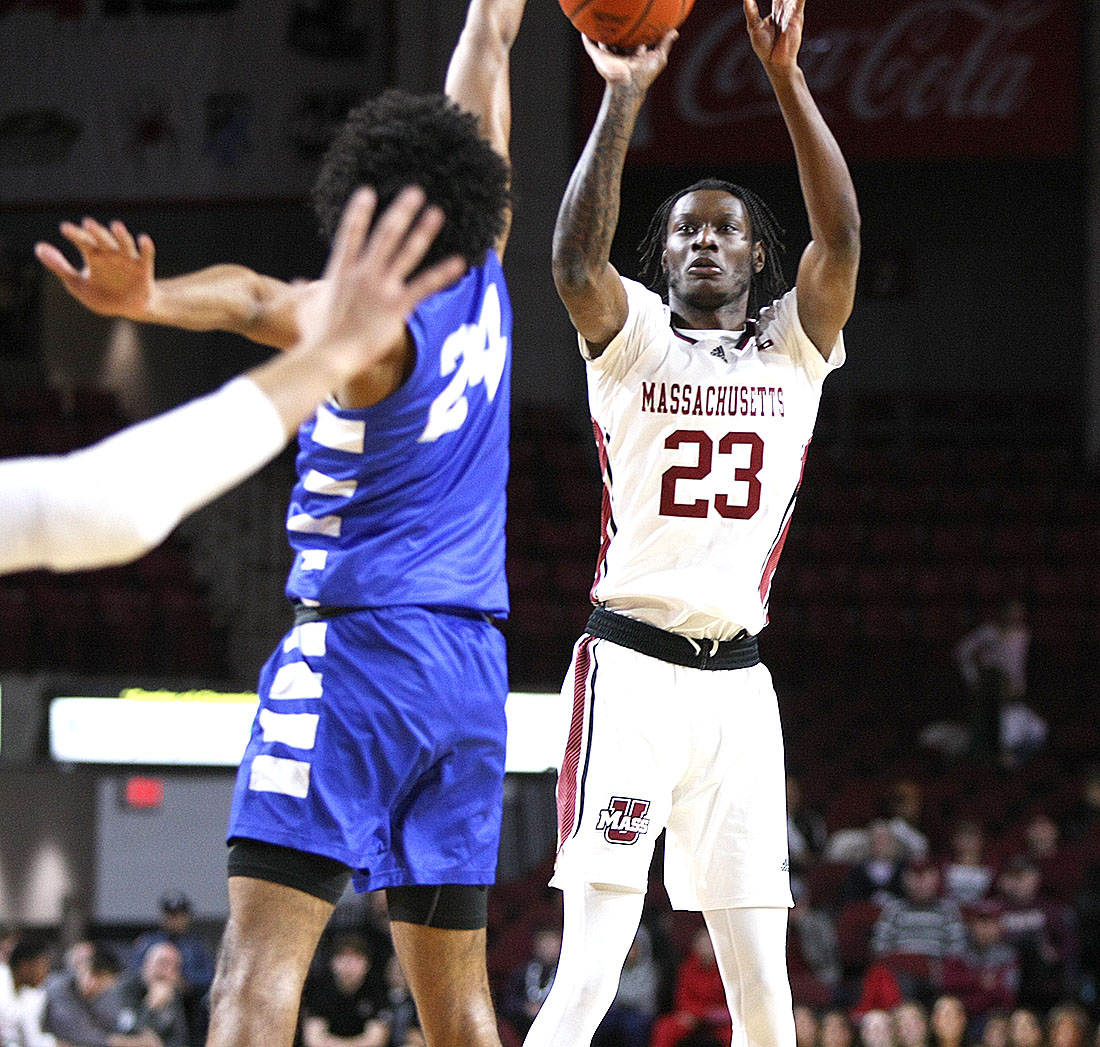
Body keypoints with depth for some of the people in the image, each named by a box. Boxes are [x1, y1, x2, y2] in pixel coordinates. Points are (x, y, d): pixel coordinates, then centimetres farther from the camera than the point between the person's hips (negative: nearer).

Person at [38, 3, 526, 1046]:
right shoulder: (482, 285, 7)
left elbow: (260, 302, -33)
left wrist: (145, 298, -51)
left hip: (359, 646, -7)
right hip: (473, 662, 7)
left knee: (261, 953, -15)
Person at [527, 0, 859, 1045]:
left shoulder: (794, 348, 12)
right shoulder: (633, 337, 6)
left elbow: (841, 239, -5)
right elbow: (575, 260, -15)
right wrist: (622, 98, -20)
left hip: (739, 684, 3)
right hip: (630, 670, -3)